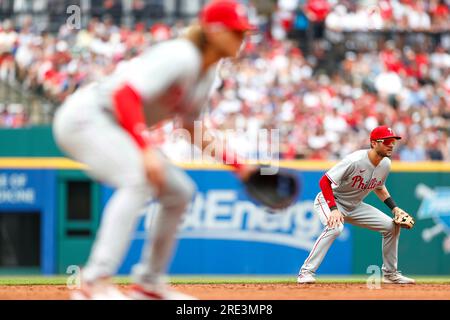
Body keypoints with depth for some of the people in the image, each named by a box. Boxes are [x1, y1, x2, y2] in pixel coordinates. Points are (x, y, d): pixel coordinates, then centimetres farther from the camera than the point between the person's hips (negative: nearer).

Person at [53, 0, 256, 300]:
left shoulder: (207, 72, 8)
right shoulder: (182, 57, -22)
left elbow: (194, 131, 21)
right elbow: (125, 94, -34)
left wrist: (238, 166, 13)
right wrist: (146, 149, -43)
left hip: (114, 129, 10)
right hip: (85, 115, -10)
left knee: (180, 192, 10)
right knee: (140, 179, -32)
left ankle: (148, 283, 18)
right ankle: (96, 283, -37)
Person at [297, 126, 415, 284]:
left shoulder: (385, 164, -7)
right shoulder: (355, 161, -30)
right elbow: (324, 181, -30)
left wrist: (394, 208, 3)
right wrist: (334, 209, -39)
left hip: (355, 206, 7)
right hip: (329, 200, -7)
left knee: (392, 226, 1)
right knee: (335, 227, -37)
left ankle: (390, 273, 17)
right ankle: (306, 271, -31)